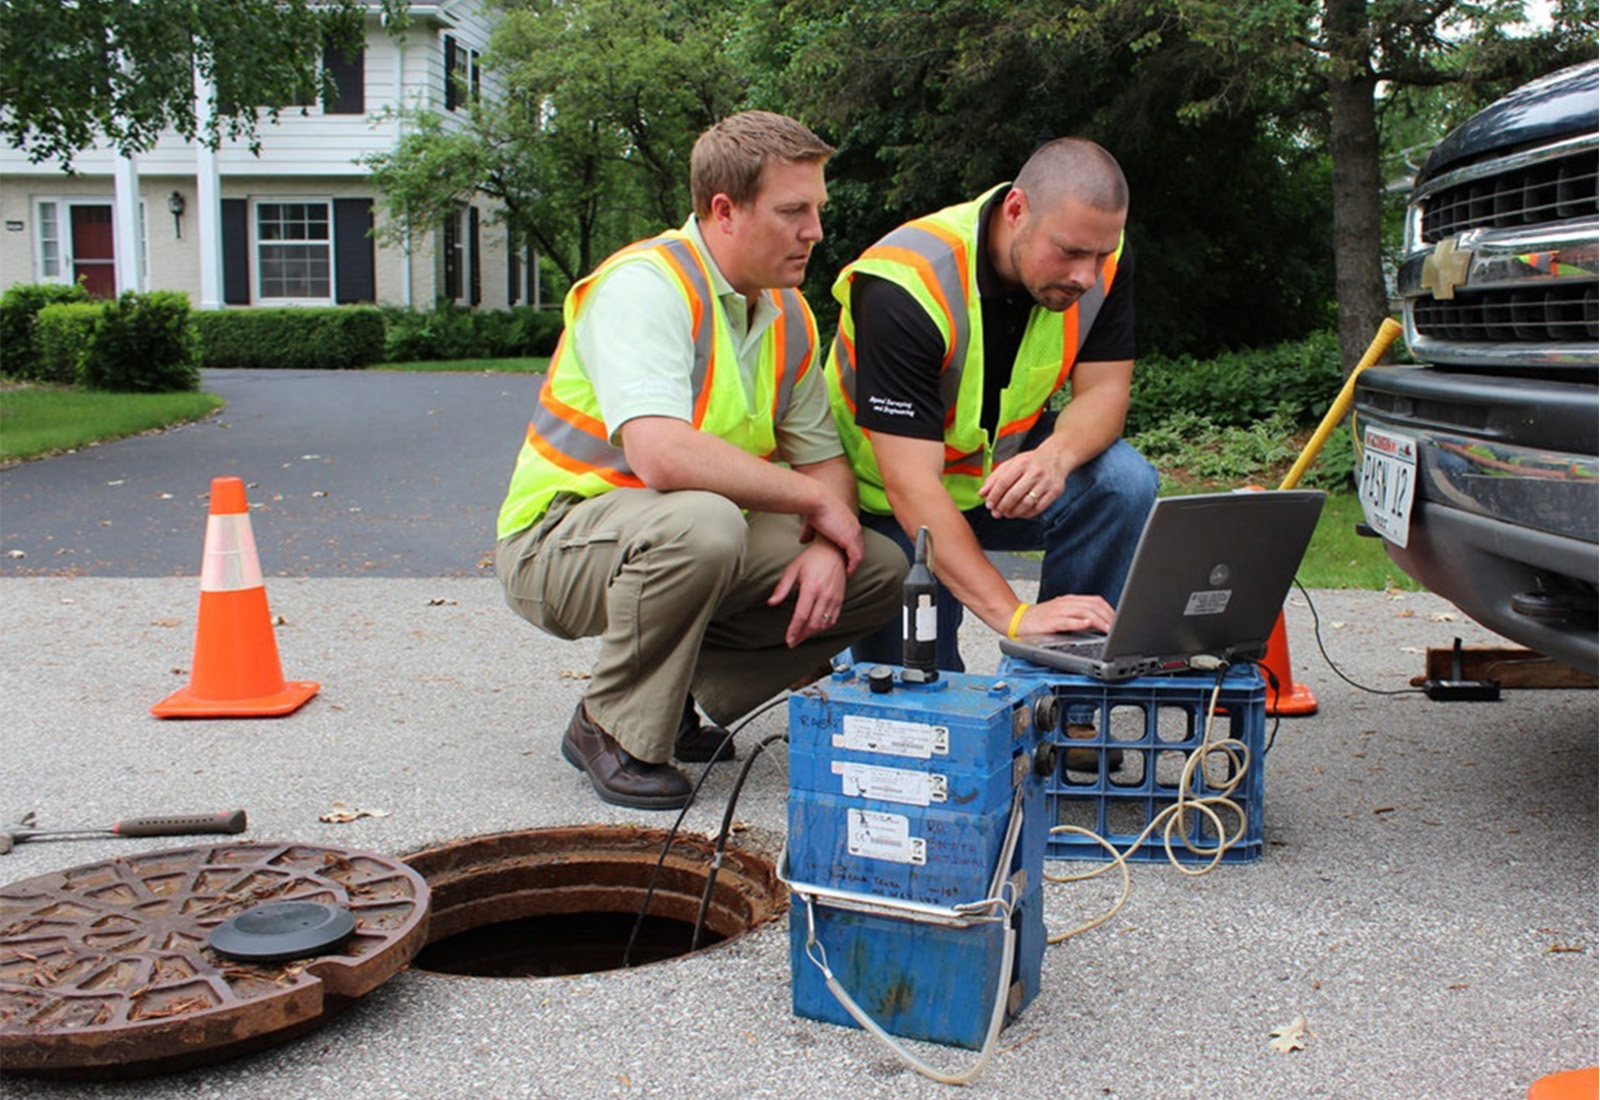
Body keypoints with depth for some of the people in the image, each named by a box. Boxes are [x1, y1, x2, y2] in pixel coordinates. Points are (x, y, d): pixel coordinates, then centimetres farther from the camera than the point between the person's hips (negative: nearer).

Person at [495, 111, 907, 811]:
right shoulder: (645, 285, -22)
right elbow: (663, 457, -36)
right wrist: (813, 500, -23)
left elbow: (823, 458, 8)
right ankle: (613, 730, -13)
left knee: (879, 570, -5)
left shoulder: (789, 314, 4)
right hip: (558, 540, -7)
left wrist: (827, 547, -15)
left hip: (698, 540, 8)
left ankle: (678, 698, 7)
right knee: (700, 524, -39)